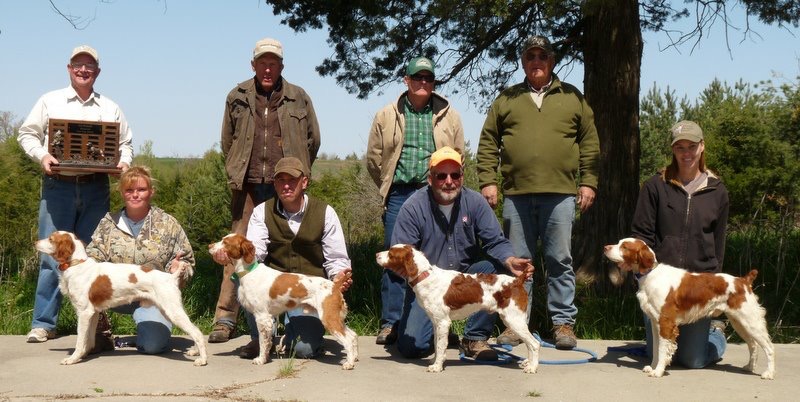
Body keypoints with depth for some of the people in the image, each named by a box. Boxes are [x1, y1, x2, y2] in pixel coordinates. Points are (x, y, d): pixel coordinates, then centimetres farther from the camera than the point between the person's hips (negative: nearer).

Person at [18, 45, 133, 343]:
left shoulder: (110, 108, 15)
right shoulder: (50, 101, 10)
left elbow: (125, 142, 18)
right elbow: (27, 134, 9)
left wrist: (124, 162, -3)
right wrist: (42, 155, -9)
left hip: (96, 187, 2)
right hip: (58, 185, -2)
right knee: (52, 254, -4)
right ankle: (43, 323, 0)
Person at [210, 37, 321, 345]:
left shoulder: (299, 98, 7)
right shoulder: (237, 97, 9)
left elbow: (313, 140, 14)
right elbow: (227, 142, 17)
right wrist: (236, 174, 12)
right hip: (248, 187, 1)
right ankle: (225, 319, 3)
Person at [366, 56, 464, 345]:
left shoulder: (448, 116, 8)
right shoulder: (387, 116, 7)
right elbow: (374, 158, 11)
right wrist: (389, 189, 12)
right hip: (399, 195, 0)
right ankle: (390, 323, 7)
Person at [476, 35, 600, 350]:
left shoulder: (572, 98, 12)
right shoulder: (506, 100, 12)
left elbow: (589, 143, 11)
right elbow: (488, 144, 11)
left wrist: (588, 181, 3)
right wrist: (487, 180, 1)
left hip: (560, 194, -1)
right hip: (516, 194, 1)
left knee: (560, 261, 3)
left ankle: (563, 323, 11)